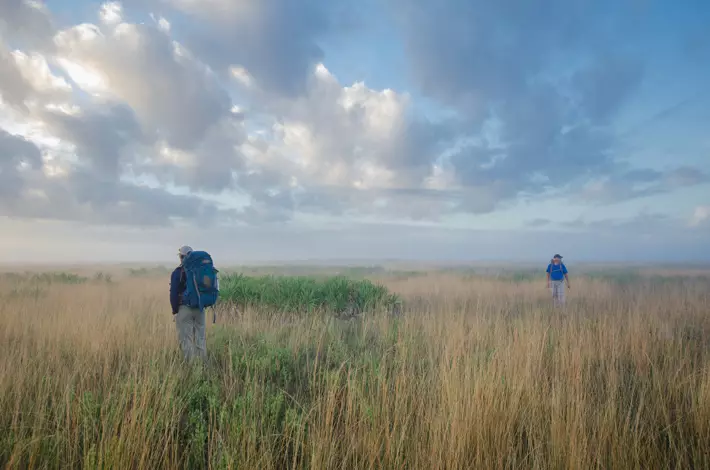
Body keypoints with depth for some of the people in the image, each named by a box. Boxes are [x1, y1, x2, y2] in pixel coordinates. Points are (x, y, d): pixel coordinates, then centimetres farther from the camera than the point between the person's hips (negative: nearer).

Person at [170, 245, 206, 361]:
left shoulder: (178, 273, -7)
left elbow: (174, 293, -9)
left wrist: (175, 311, -2)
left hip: (184, 309, -4)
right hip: (200, 309, 5)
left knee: (186, 339, 1)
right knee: (200, 339, 12)